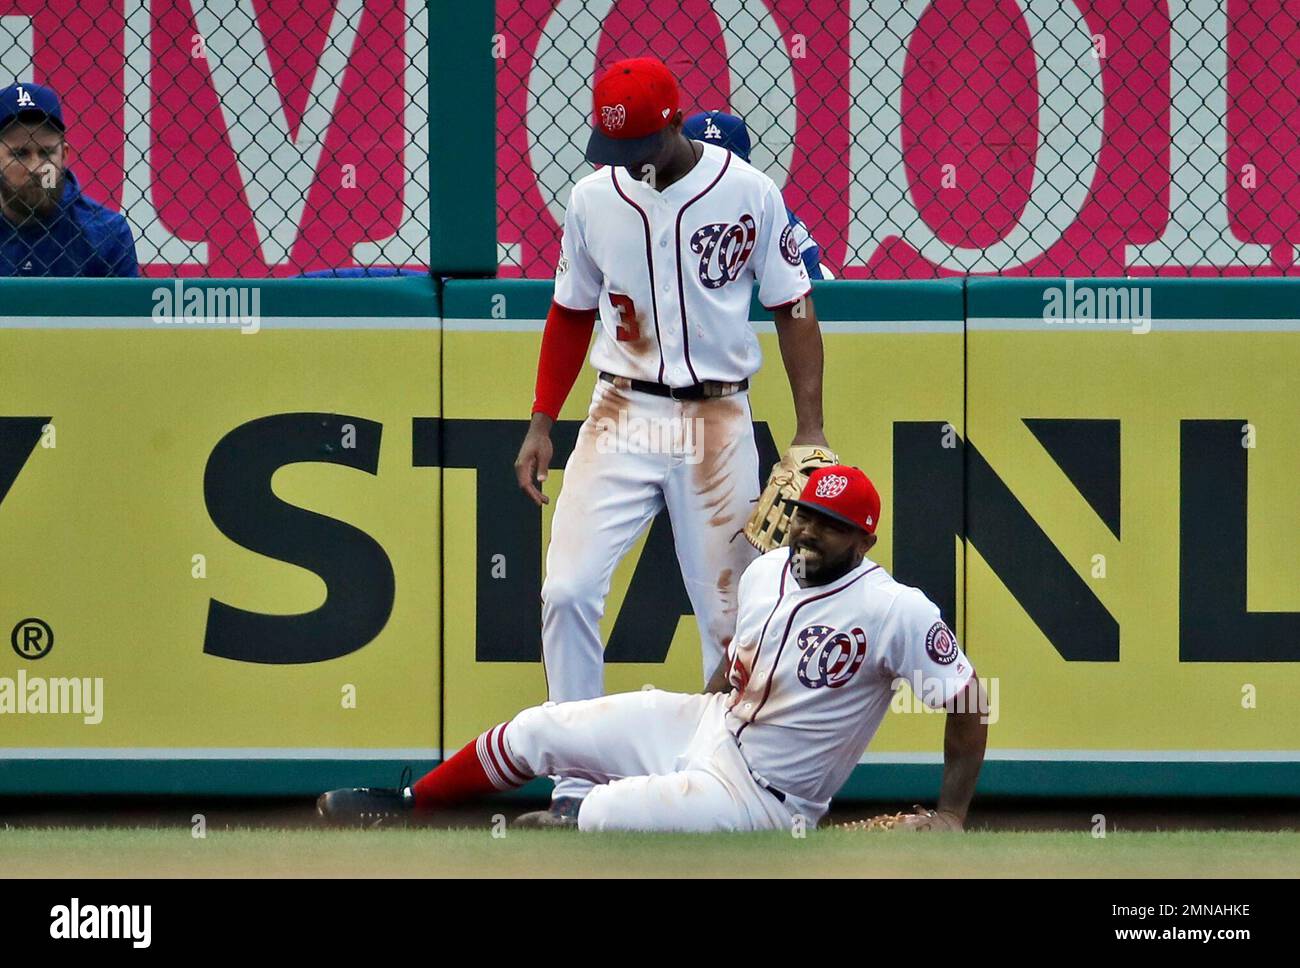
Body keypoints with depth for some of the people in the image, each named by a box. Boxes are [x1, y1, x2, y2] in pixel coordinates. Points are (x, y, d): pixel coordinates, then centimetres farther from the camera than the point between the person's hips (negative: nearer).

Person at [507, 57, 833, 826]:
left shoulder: (748, 193, -6)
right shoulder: (594, 198, 2)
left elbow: (792, 308, 0)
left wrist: (811, 430, -5)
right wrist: (542, 424, 10)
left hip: (717, 424, -2)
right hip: (621, 418, 2)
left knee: (727, 611, 1)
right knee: (568, 591, -11)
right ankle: (576, 785, -5)